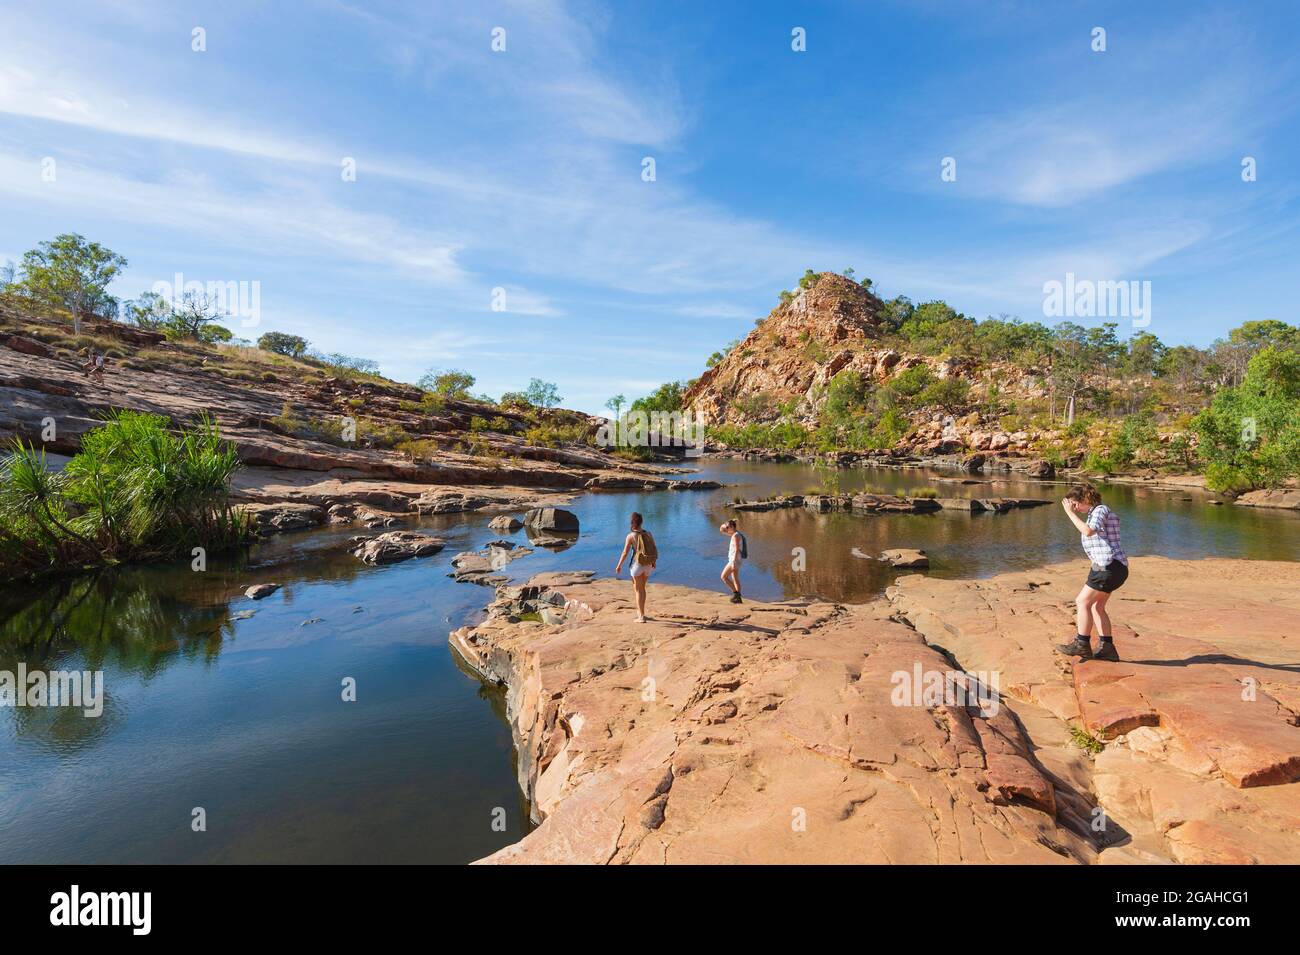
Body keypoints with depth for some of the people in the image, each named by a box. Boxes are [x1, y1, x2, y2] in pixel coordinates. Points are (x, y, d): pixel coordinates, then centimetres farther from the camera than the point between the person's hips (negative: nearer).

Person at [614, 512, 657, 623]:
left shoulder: (630, 536, -10)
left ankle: (641, 617, 2)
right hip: (648, 565, 5)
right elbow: (655, 550, 7)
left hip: (637, 564, -5)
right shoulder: (649, 534, 3)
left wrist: (619, 566, 3)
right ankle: (641, 611, 31)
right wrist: (654, 562, 24)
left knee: (638, 590, 5)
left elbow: (625, 553, -10)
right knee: (642, 587, 23)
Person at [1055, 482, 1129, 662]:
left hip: (1110, 566, -10)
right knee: (1096, 606, 11)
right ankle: (1107, 648, 12)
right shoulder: (1094, 513, 18)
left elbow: (1088, 531, -27)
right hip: (1105, 566, 10)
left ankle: (1082, 645, -5)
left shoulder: (1100, 509, -11)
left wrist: (1070, 513, -21)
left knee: (1083, 601, -9)